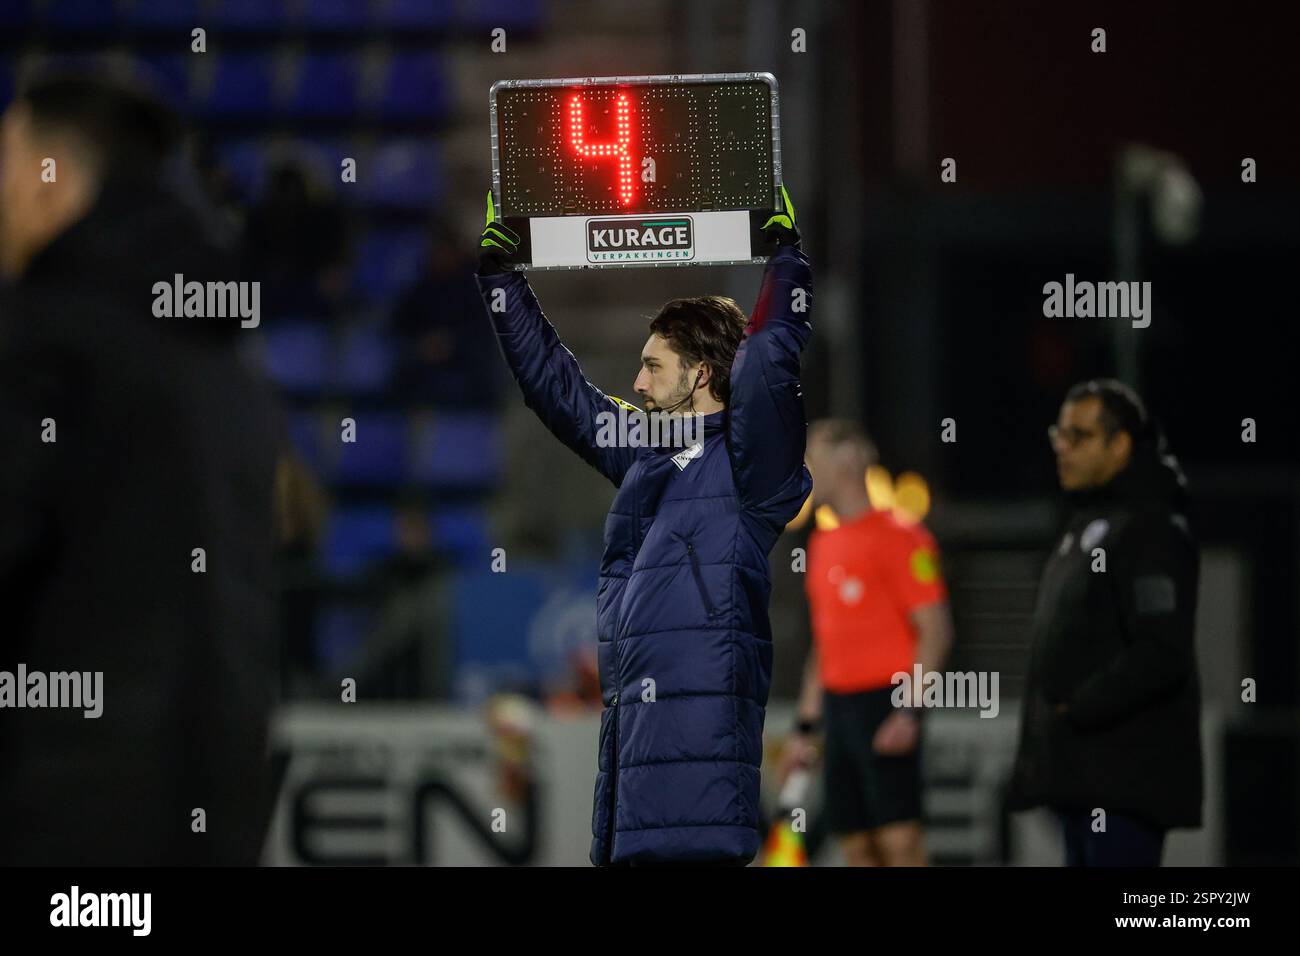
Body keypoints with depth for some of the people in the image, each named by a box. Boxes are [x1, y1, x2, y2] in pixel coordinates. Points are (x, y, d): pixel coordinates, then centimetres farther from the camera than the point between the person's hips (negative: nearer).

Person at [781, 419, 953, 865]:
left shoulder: (899, 536, -8)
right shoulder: (823, 544, 17)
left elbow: (935, 631, -12)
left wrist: (910, 709, -21)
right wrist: (805, 726, 19)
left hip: (885, 706, -8)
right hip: (838, 705, 8)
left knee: (898, 840, -11)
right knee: (856, 845, 6)